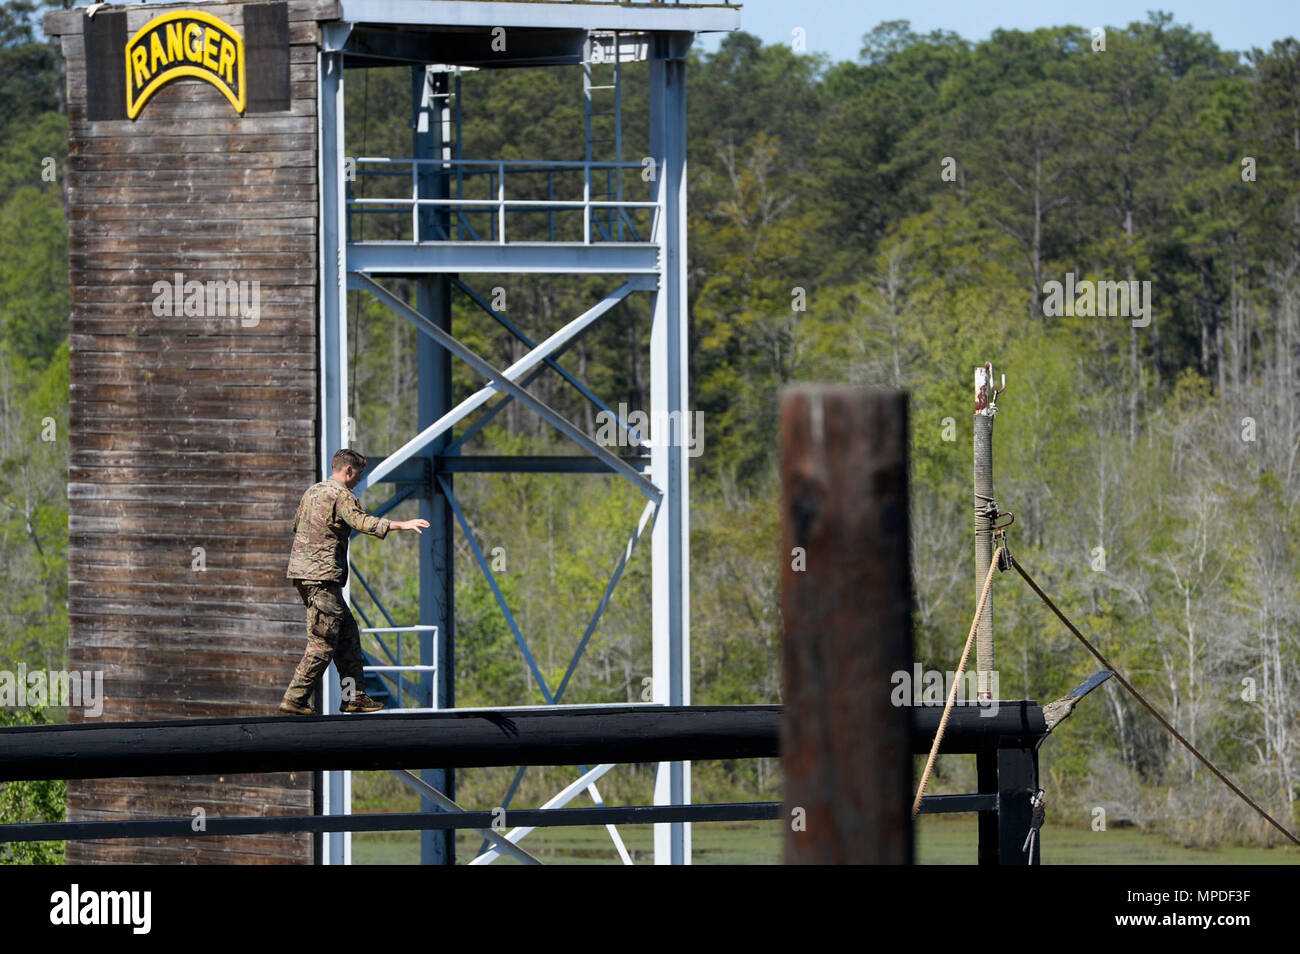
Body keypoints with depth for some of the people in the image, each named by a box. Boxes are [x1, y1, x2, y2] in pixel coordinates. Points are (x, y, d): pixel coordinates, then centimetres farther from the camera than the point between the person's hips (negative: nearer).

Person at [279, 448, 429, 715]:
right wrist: (402, 525, -28)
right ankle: (295, 699, -8)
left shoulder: (312, 491, 18)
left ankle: (354, 696, 13)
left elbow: (296, 524, 31)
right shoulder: (341, 495, -9)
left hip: (300, 569, 10)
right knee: (323, 643, -7)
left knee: (346, 632, 13)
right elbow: (362, 522, -26)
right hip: (322, 575, -10)